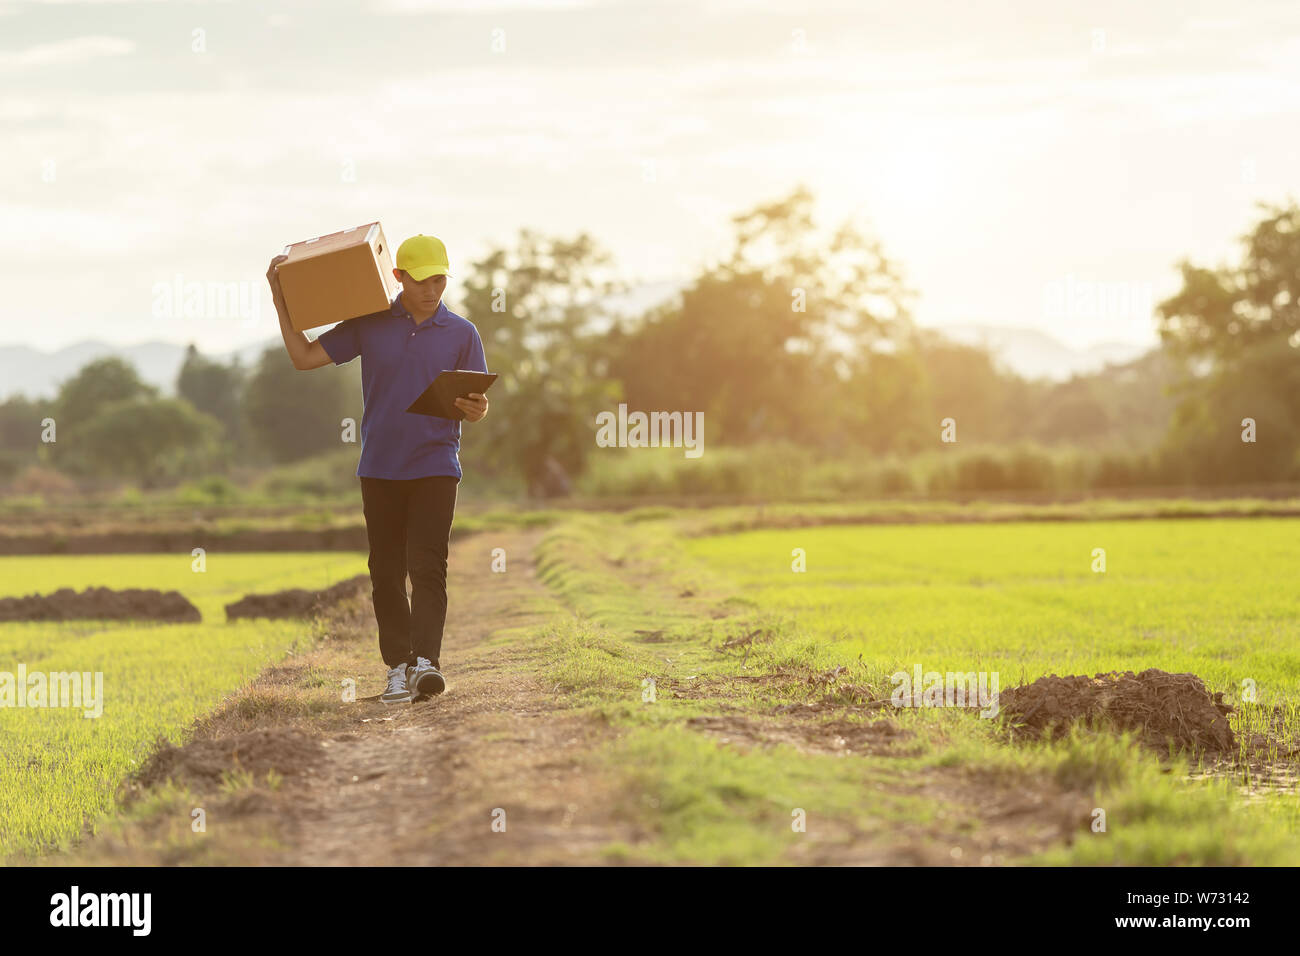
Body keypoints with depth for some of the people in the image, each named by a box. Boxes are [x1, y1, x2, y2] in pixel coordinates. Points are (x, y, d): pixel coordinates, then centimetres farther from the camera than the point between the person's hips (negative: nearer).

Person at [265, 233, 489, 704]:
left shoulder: (461, 333, 6)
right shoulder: (370, 326, 5)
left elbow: (475, 404, 8)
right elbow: (305, 356, 7)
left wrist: (477, 408, -17)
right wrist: (280, 301, -1)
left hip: (434, 467, -1)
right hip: (380, 467, 2)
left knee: (427, 567, -12)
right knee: (387, 572, 3)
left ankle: (426, 661, -19)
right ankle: (398, 666, 10)